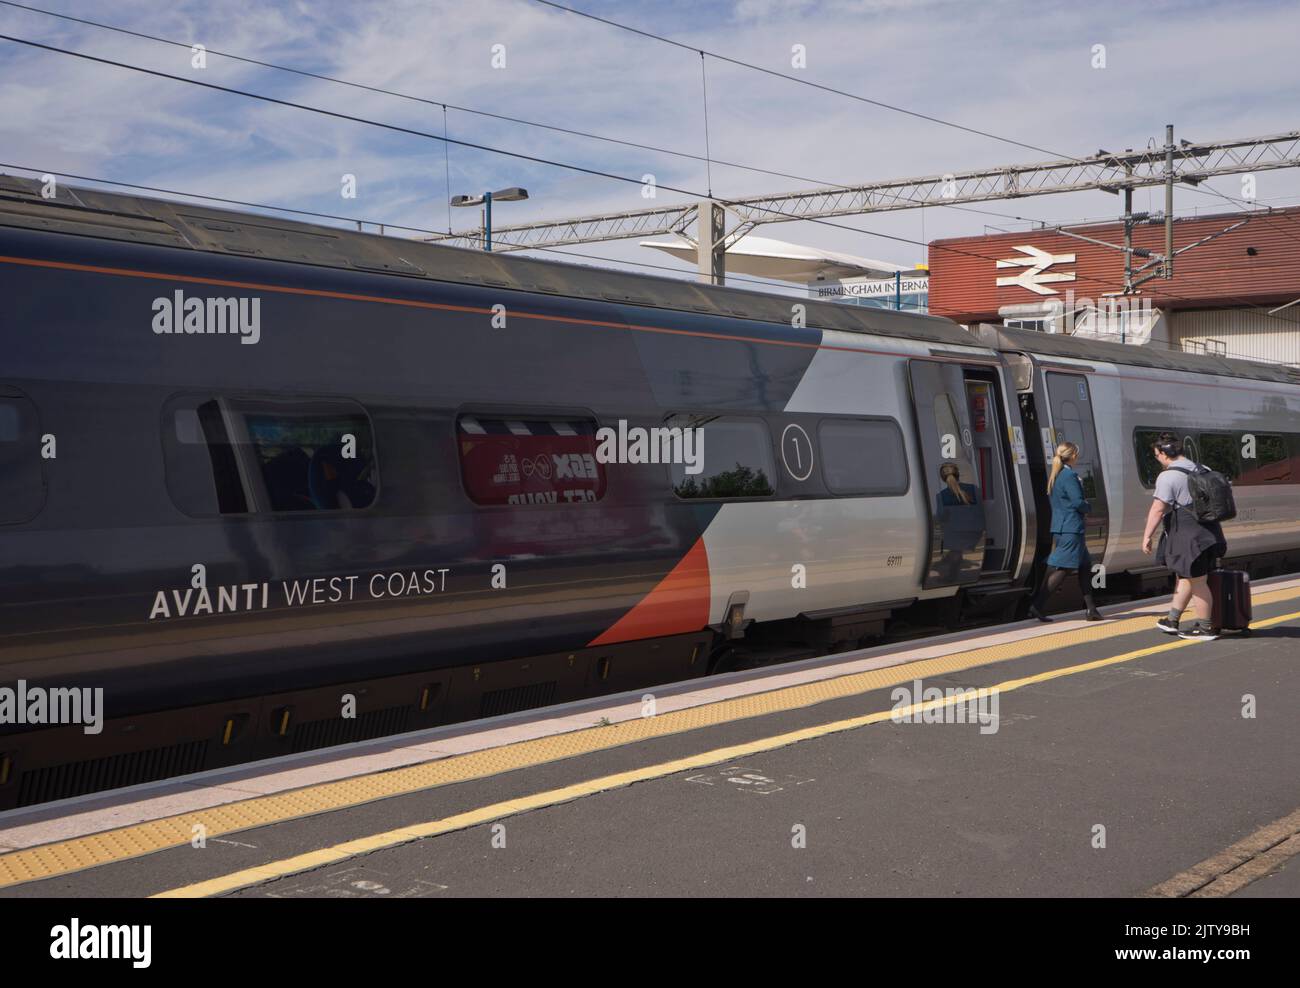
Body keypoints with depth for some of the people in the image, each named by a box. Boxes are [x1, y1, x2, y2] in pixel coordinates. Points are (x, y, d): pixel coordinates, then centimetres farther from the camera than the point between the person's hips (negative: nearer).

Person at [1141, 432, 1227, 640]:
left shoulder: (1167, 477, -15)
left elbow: (1158, 509, -19)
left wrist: (1147, 536, -13)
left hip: (1187, 535, -9)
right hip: (1205, 530, 9)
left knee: (1197, 581, -2)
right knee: (1184, 576, 18)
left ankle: (1205, 628, 6)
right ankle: (1172, 620, 26)